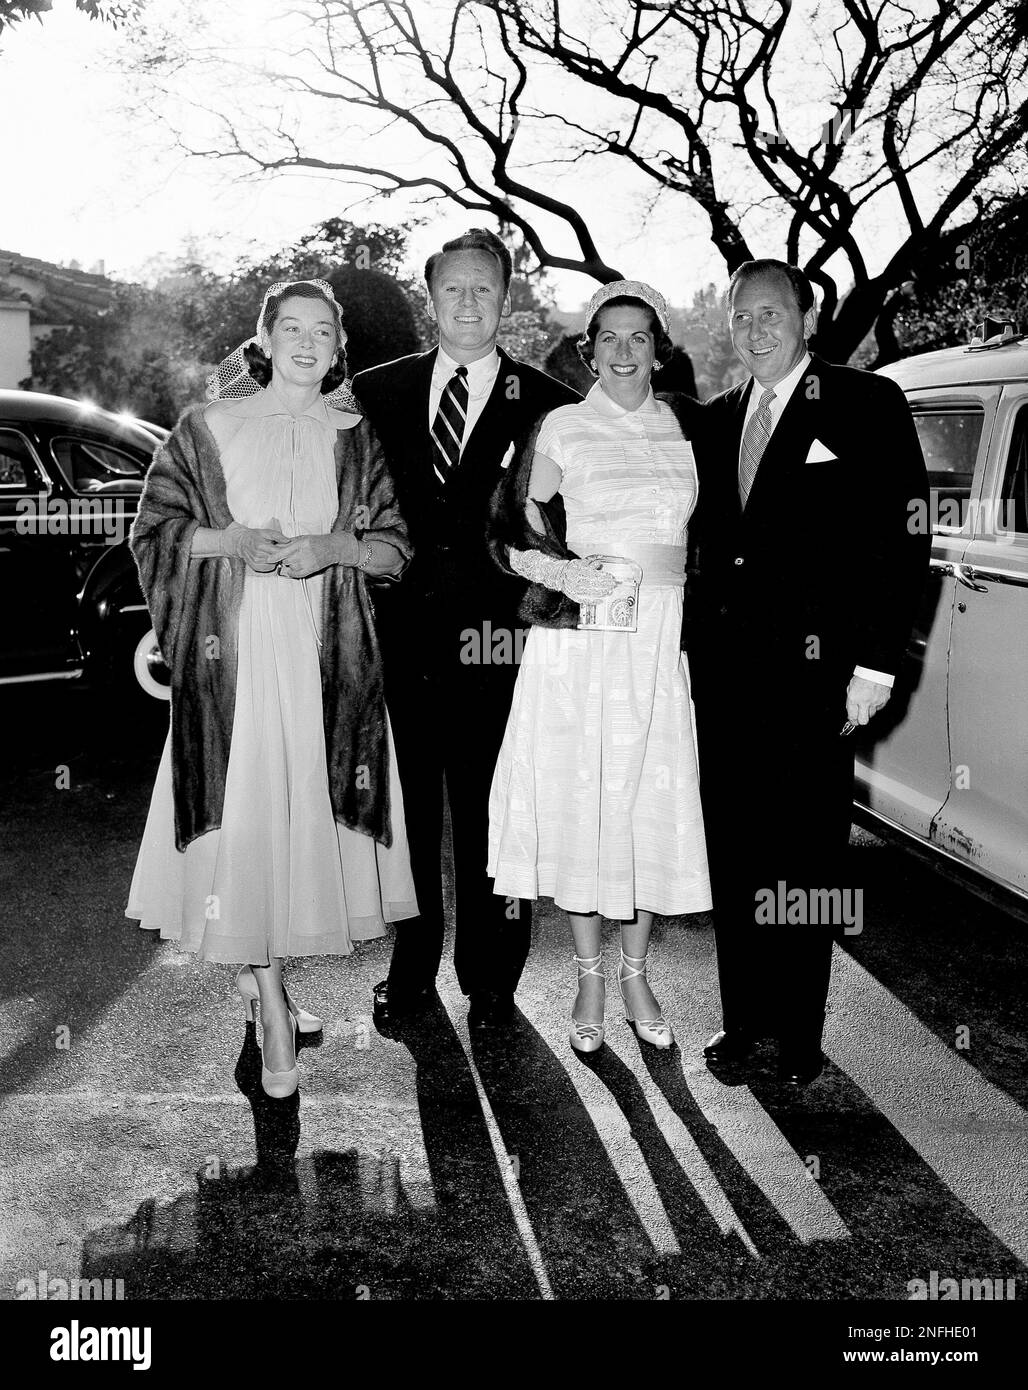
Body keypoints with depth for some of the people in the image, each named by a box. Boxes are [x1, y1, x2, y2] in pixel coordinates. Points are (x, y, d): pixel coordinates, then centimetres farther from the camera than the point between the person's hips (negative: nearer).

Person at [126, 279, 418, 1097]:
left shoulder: (356, 439, 11)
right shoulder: (210, 429, 7)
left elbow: (397, 549, 8)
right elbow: (154, 532, 6)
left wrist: (331, 547, -11)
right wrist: (235, 541, -11)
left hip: (327, 652, 2)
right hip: (237, 646, -2)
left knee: (308, 809, 3)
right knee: (245, 812, -9)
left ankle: (260, 972, 23)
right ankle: (273, 1011, -2)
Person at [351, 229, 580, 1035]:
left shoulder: (549, 407, 3)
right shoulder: (377, 393, 10)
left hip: (492, 642, -2)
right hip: (397, 637, 2)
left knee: (488, 816, 7)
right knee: (404, 810, 11)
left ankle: (490, 976, 23)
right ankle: (411, 969, 28)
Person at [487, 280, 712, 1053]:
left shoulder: (688, 426, 9)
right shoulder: (563, 427, 2)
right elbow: (511, 528, 2)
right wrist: (558, 569, -16)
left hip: (662, 641, 2)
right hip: (577, 636, -2)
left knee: (653, 801, 5)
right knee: (578, 798, 3)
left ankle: (636, 974, 23)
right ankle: (590, 977, 20)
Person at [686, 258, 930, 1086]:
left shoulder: (867, 405, -1)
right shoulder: (716, 419, 15)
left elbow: (904, 542, -6)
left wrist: (875, 665, -11)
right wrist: (692, 643, 6)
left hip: (811, 668, -5)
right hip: (722, 669, 5)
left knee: (806, 857, 3)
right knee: (733, 853, 10)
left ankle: (799, 1033, 16)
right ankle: (744, 1016, 24)